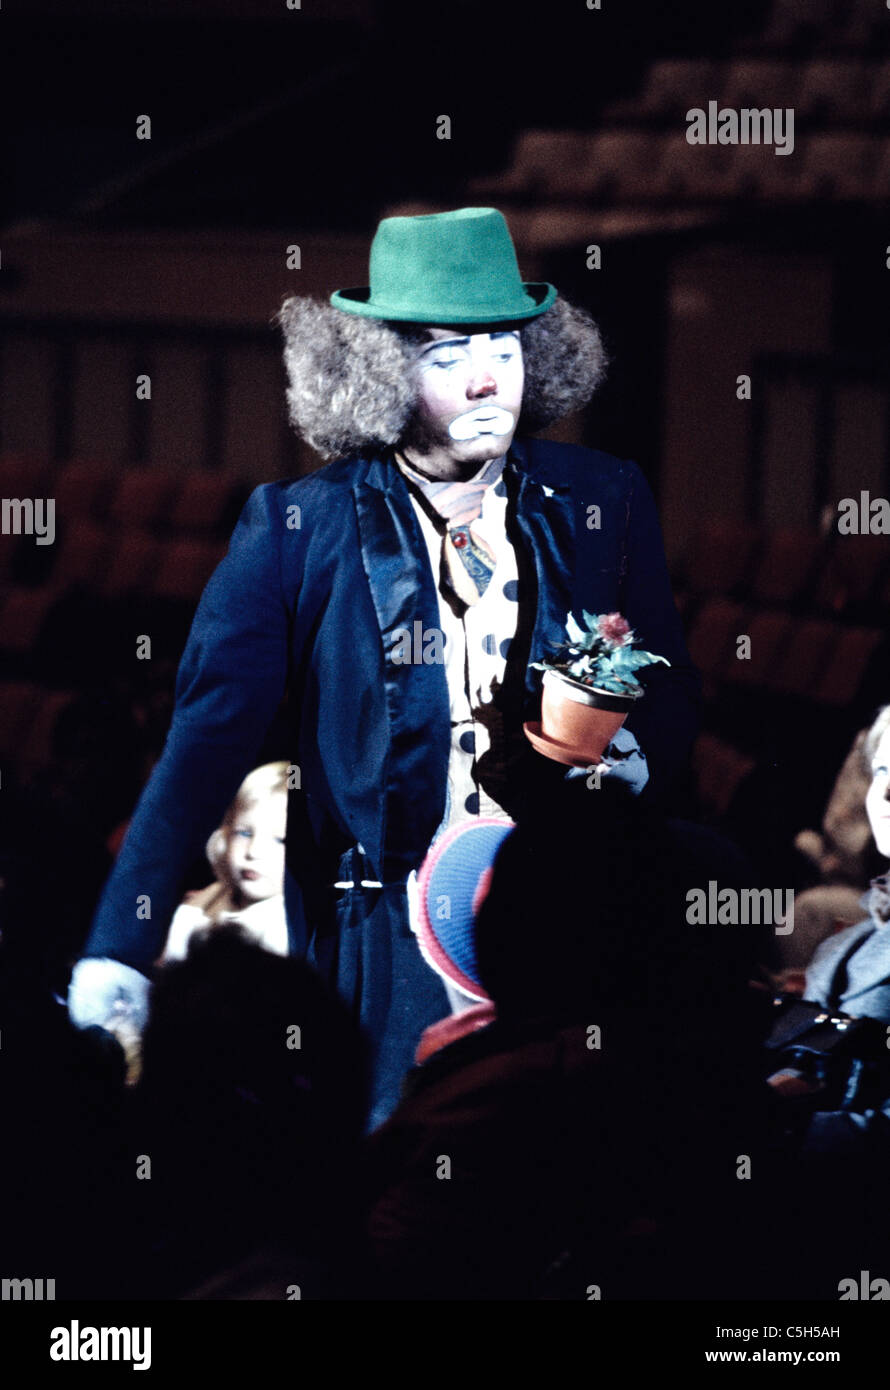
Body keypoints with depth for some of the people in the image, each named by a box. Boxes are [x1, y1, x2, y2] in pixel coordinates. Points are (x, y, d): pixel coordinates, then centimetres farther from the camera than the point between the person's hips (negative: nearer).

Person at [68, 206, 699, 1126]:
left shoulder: (603, 505, 7)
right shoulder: (297, 528, 0)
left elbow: (671, 700, 16)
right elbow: (205, 747, -4)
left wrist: (628, 758, -10)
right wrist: (115, 960, -14)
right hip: (385, 938, -2)